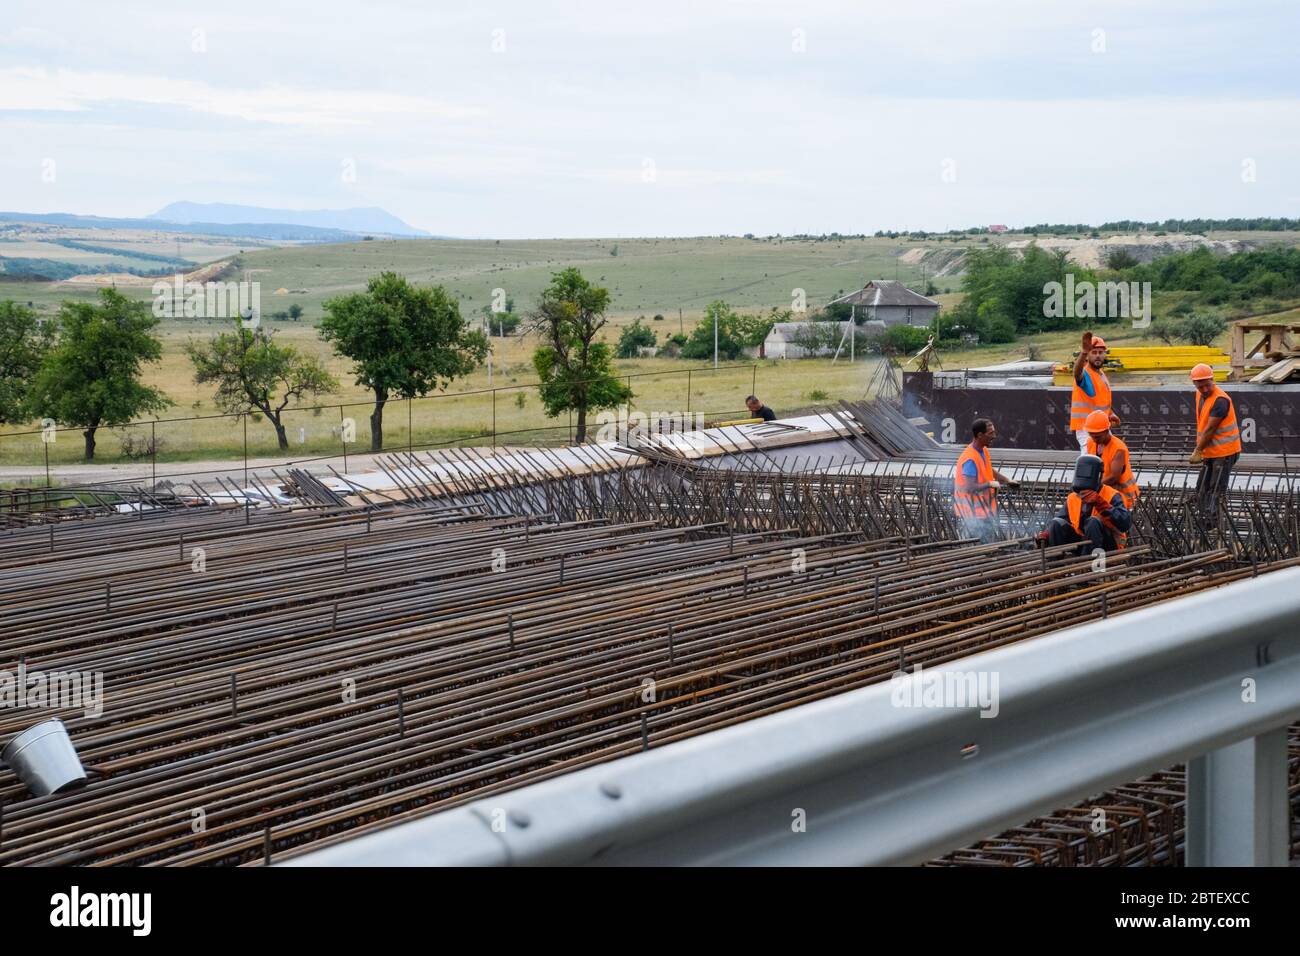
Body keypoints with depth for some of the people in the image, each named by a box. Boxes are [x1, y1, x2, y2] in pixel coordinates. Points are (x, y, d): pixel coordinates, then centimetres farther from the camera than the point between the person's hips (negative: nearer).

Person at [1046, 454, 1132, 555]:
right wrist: (1045, 535, -11)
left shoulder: (1112, 496, -11)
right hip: (1082, 544, 5)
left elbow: (1125, 524, -26)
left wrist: (1101, 504, -34)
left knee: (1093, 522, -33)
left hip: (1109, 544, -5)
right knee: (1057, 524, -13)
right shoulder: (1073, 498, 8)